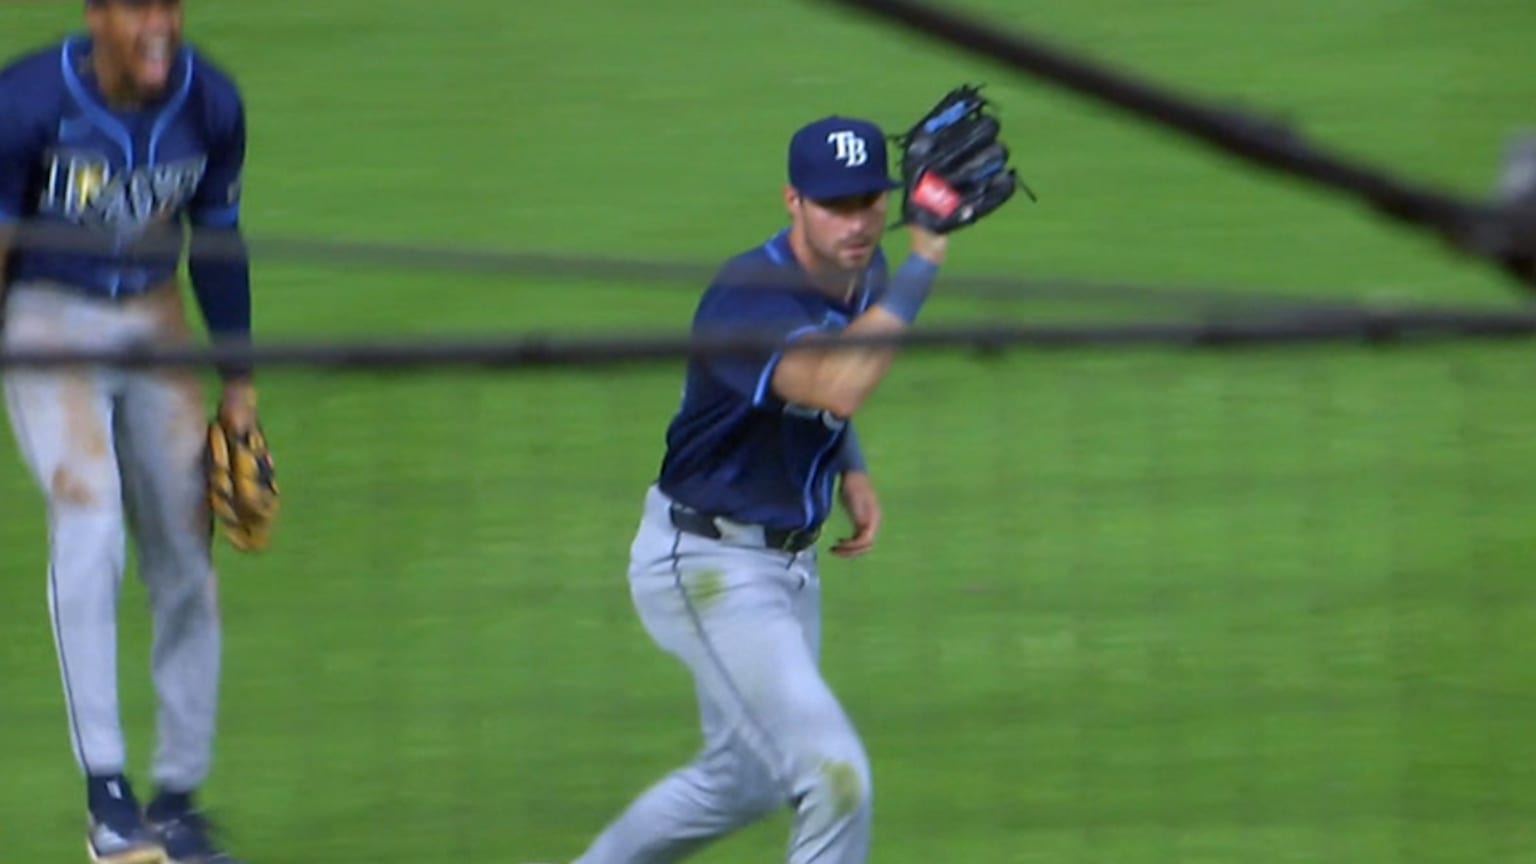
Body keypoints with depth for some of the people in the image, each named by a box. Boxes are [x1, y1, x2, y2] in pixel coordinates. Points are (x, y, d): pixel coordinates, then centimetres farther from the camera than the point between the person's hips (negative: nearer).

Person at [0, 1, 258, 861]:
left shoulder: (211, 104, -6)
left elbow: (218, 241, 7)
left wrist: (239, 383, 12)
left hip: (155, 325, 5)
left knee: (185, 560, 5)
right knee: (89, 516, -25)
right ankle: (107, 795, -26)